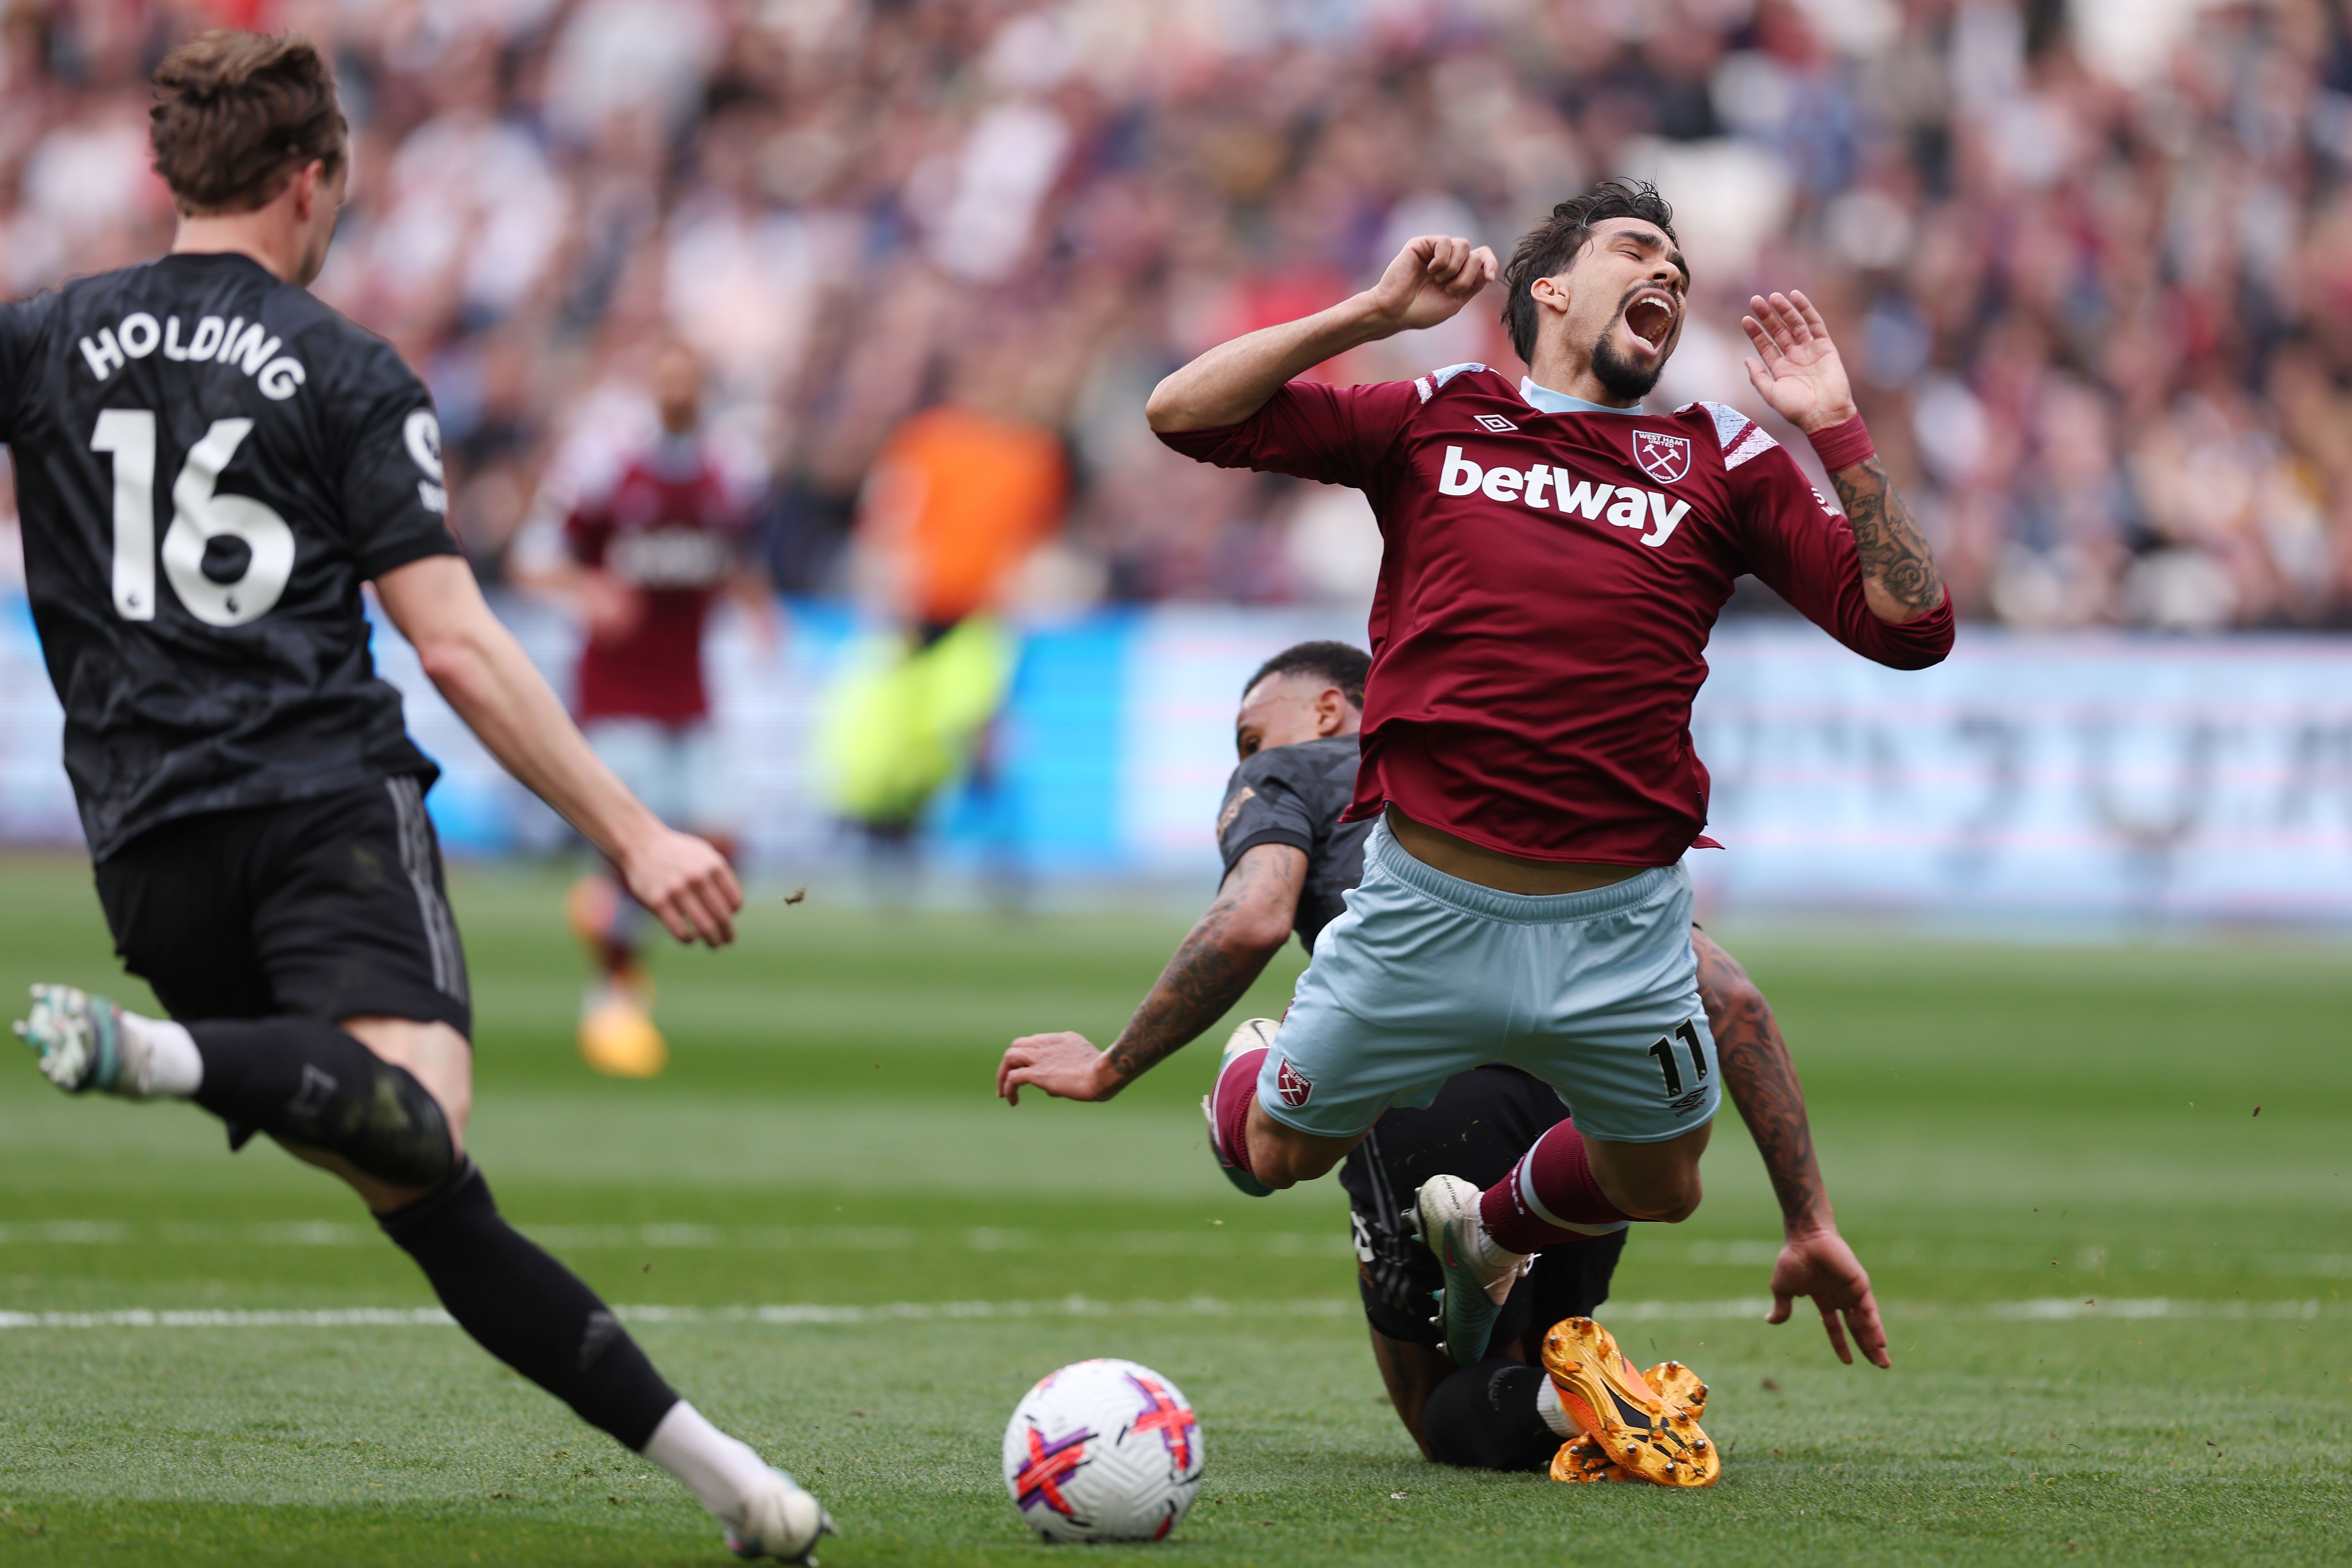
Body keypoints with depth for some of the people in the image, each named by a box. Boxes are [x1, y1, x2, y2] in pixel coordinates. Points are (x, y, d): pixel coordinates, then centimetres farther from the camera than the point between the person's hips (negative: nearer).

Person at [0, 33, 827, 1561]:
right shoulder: (349, 373, 5)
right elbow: (454, 646, -3)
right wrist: (636, 837, -2)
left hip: (150, 846, 4)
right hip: (332, 805, -4)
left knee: (439, 1215, 6)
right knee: (415, 1127, -27)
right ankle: (163, 1054, -52)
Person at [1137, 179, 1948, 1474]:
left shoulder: (1722, 465, 8)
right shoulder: (1433, 421, 7)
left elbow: (1909, 627, 1)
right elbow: (1185, 413, 4)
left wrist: (1837, 433, -5)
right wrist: (1374, 313, -1)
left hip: (1621, 929, 2)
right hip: (1426, 910, -2)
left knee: (1658, 1190, 18)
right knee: (1279, 1154, 11)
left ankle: (1487, 1228, 50)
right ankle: (1257, 1070, 48)